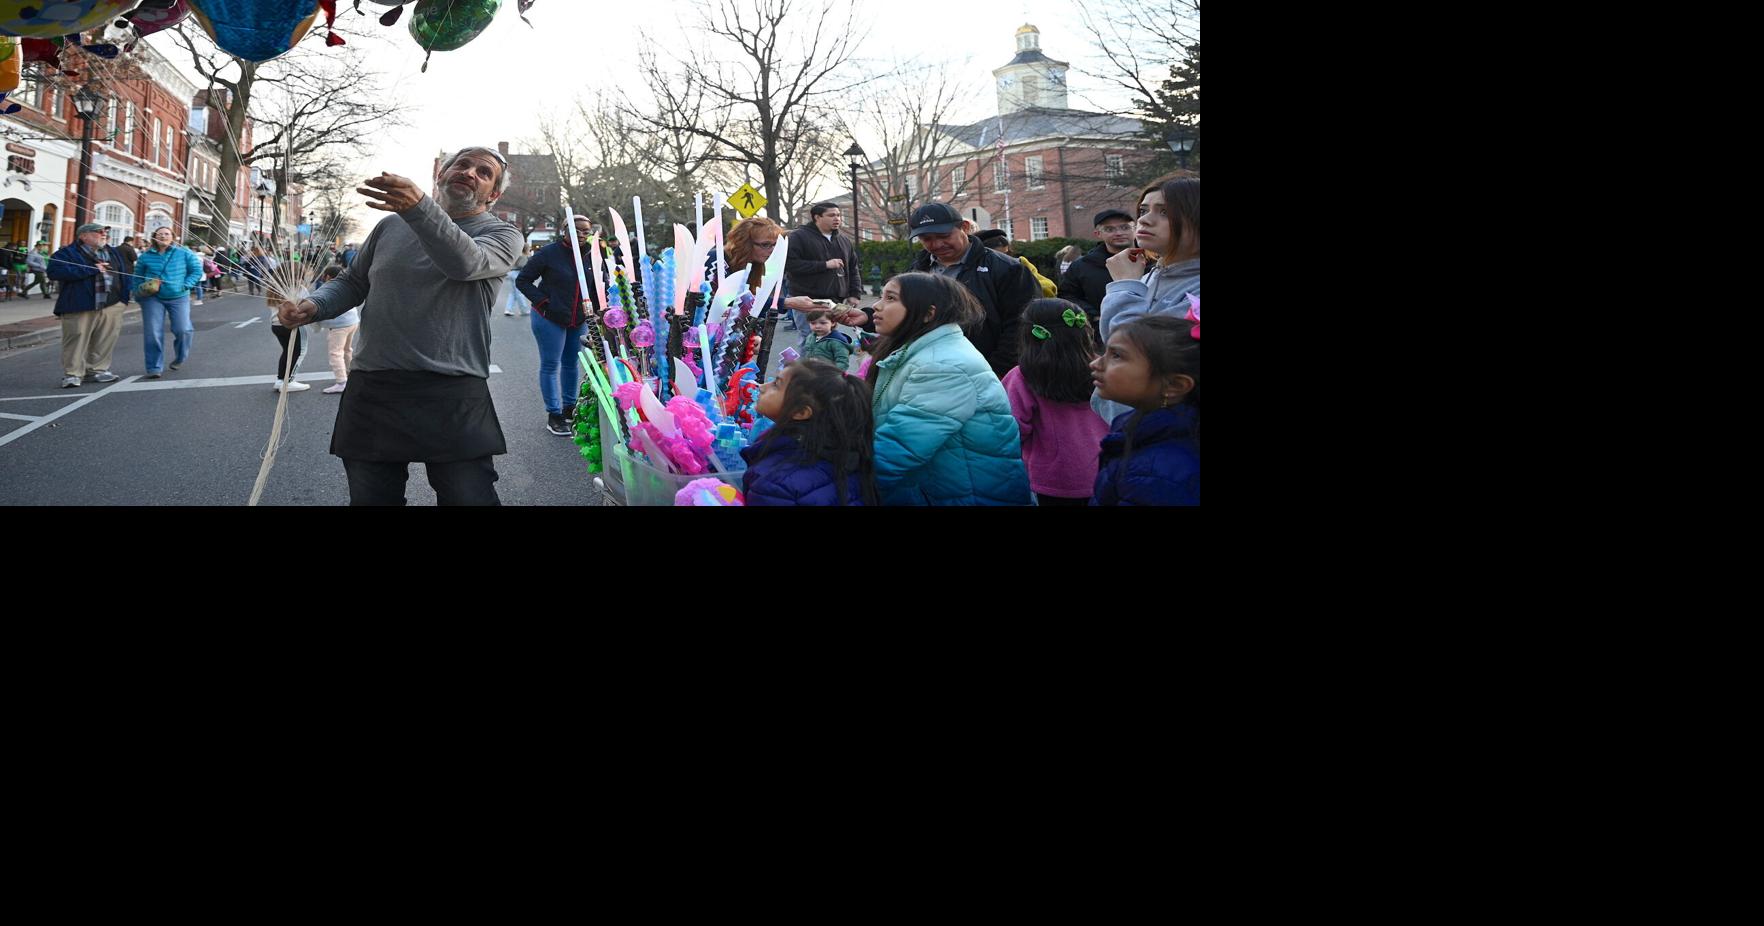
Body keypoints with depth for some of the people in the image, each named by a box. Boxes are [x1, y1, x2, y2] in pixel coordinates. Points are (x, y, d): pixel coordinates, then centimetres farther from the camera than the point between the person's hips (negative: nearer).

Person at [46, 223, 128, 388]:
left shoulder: (111, 252, 19)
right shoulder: (67, 253, -2)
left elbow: (122, 274, 28)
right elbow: (54, 272, -17)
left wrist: (124, 293, 13)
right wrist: (91, 270, -18)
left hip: (111, 306, 5)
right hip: (79, 306, -5)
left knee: (106, 340, 6)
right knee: (76, 339, -7)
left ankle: (98, 369, 18)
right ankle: (72, 374, -2)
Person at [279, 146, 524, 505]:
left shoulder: (501, 234, 4)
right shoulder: (392, 225, 16)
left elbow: (466, 262, -18)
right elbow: (353, 282, 25)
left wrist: (419, 207, -35)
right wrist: (314, 306, 3)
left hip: (453, 397, -3)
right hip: (372, 390, 4)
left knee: (470, 496, -8)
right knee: (370, 497, 8)